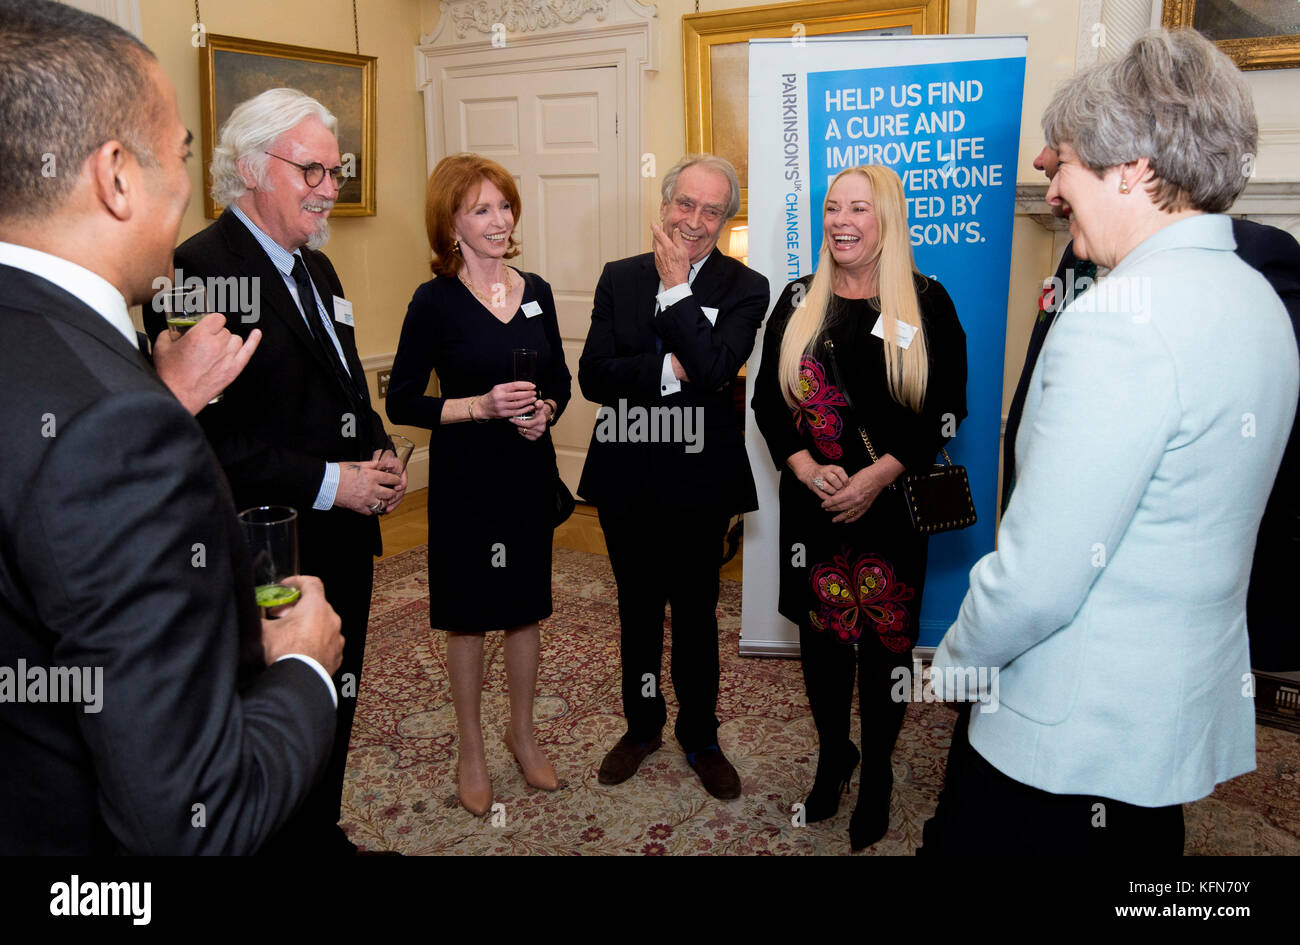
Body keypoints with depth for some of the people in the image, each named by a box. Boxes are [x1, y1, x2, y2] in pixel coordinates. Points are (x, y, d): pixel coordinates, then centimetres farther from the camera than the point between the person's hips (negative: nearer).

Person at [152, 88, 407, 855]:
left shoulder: (317, 267, 12)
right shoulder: (197, 269, -17)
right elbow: (198, 437, -23)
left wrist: (380, 455, 2)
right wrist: (326, 483, -21)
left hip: (345, 541, 9)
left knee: (334, 713, 22)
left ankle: (323, 835, 42)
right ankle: (287, 842, 32)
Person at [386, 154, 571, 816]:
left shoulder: (535, 291, 4)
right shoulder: (434, 302, -9)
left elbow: (560, 381, 12)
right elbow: (401, 402, -9)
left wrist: (544, 410, -10)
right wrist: (482, 406, -20)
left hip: (531, 471, 4)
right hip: (464, 478, -4)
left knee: (526, 608, 15)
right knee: (468, 616, 9)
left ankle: (523, 733, 36)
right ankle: (470, 750, 29)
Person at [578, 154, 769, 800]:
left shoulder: (744, 288, -6)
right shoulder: (620, 279, 2)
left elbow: (714, 367, -24)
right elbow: (592, 376, -10)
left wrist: (676, 283, -17)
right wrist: (672, 369, -22)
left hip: (697, 484, -2)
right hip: (627, 479, 3)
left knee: (695, 615, 13)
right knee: (637, 610, 18)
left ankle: (699, 737, 34)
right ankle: (642, 726, 40)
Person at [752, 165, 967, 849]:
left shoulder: (926, 303, -2)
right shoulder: (798, 301, 5)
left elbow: (947, 409, -6)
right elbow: (767, 399, 4)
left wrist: (878, 474, -16)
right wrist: (807, 469, -12)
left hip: (894, 505, -2)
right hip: (812, 503, 2)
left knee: (885, 637, 7)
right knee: (820, 630, 11)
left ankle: (876, 770, 28)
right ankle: (831, 755, 33)